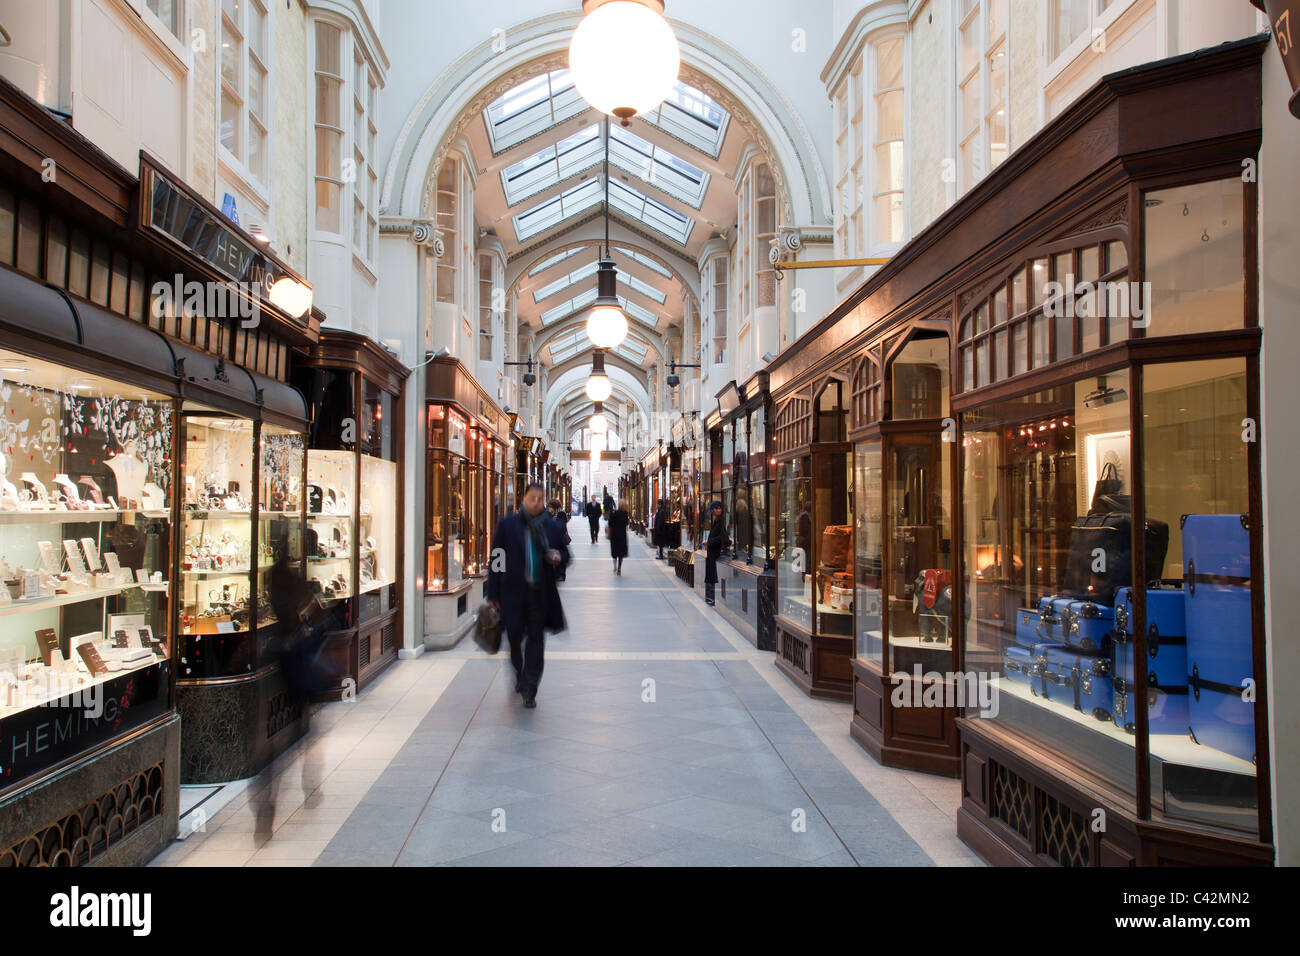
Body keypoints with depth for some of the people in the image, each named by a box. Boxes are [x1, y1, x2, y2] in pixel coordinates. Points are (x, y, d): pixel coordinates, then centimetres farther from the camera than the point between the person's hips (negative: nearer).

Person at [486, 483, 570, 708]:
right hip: (513, 591, -1)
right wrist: (493, 595, -2)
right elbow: (496, 560, 1)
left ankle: (529, 690, 11)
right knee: (514, 636, 8)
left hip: (541, 593, 1)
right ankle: (520, 674, 37)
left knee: (536, 639, 2)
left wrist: (558, 559, -11)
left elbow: (566, 556, 15)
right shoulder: (507, 524, 0)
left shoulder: (554, 527, 5)